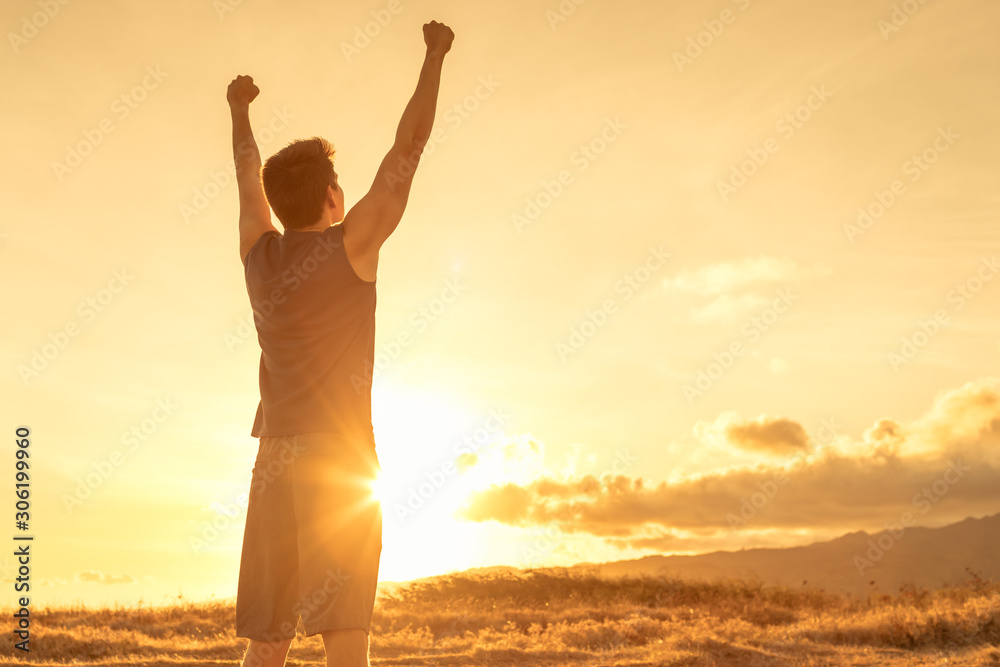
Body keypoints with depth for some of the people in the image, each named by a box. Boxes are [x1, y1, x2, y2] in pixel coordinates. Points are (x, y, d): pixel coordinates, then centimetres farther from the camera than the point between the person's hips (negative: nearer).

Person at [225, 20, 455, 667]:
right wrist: (435, 56, 16)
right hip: (338, 458, -5)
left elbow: (249, 175, 31)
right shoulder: (351, 243, -1)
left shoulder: (258, 250, 12)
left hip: (274, 461, 6)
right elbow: (409, 145, 5)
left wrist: (240, 110, 49)